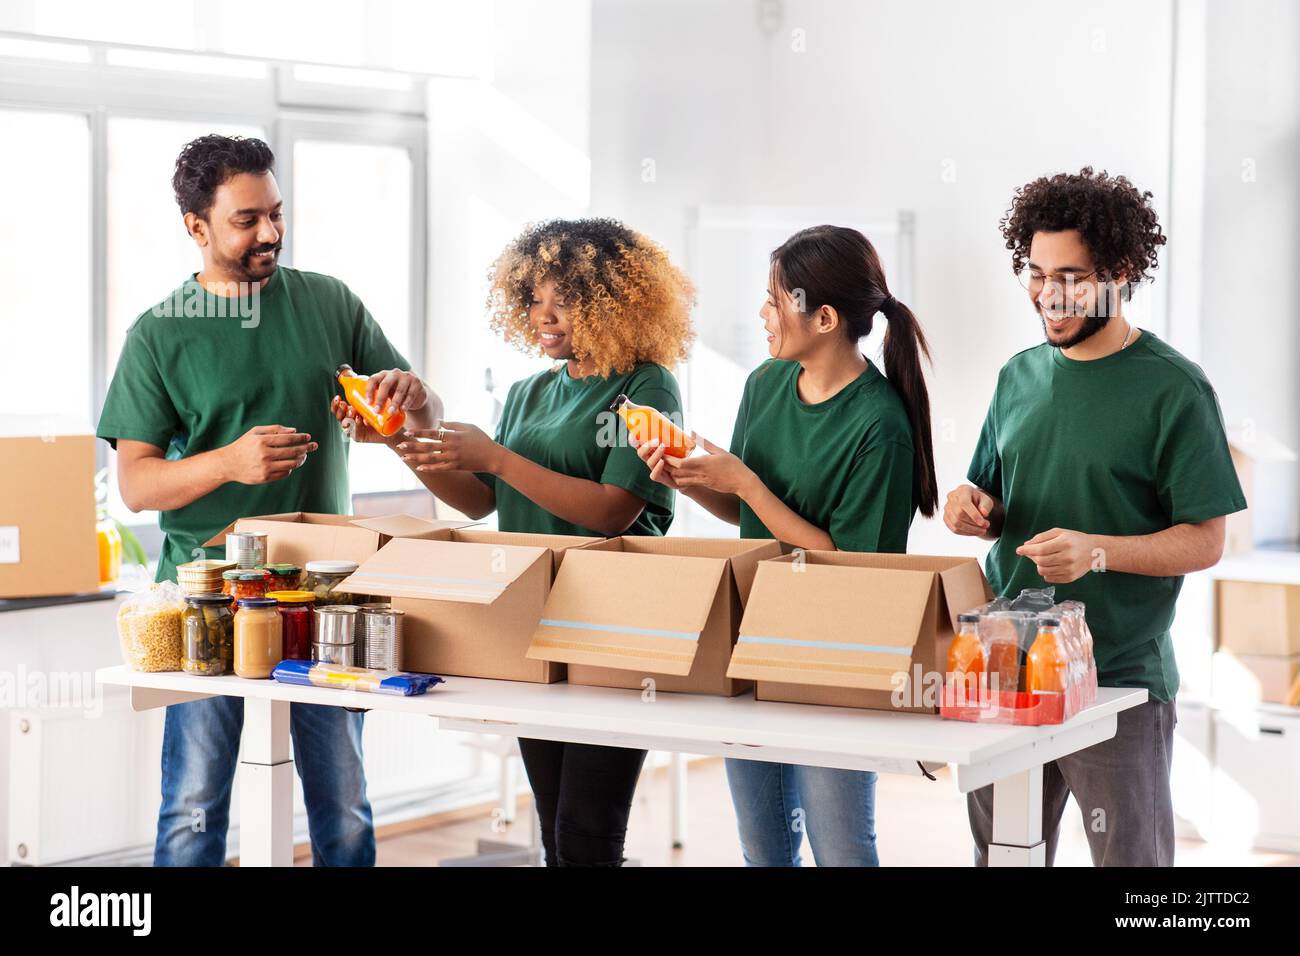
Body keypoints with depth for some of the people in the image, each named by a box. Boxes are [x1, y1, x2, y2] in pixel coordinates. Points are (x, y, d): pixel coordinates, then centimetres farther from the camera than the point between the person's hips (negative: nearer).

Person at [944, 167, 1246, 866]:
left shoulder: (1174, 389, -8)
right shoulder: (1020, 376, 11)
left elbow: (1205, 541, -9)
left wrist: (1099, 552, -24)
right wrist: (975, 509, -3)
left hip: (1119, 681, -5)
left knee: (1130, 860, 2)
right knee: (999, 856, 13)